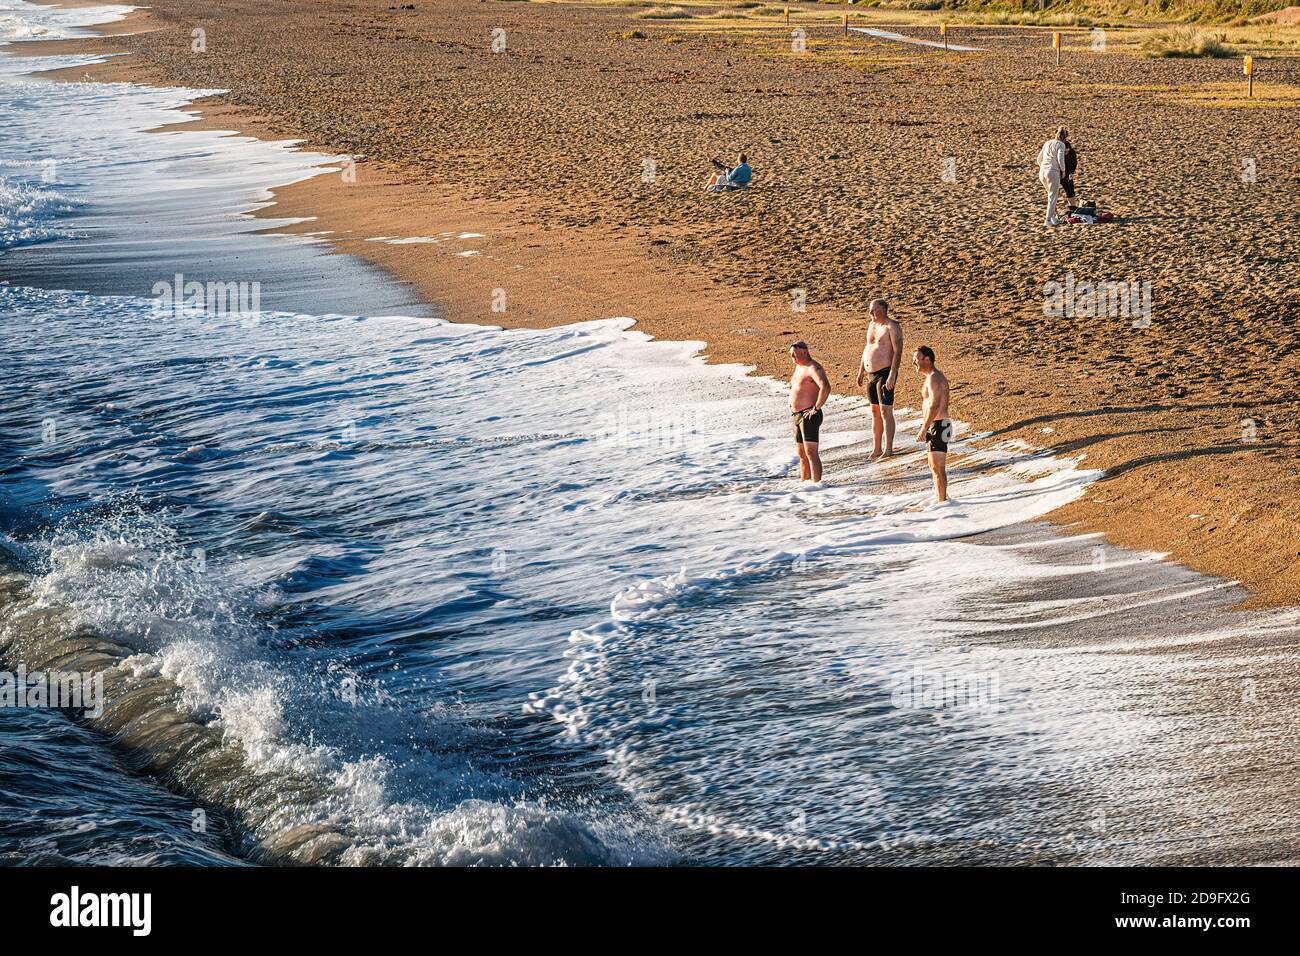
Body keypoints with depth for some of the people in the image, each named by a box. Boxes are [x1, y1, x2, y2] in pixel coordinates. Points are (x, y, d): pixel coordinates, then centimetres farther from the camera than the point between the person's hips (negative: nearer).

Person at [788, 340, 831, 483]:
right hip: (797, 416, 10)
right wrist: (793, 406, 24)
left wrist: (816, 408, -25)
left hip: (809, 416, -10)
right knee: (802, 455, 13)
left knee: (811, 453, -16)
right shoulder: (799, 367, 17)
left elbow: (826, 387, -29)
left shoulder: (813, 368, -13)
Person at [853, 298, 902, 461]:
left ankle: (888, 450, -10)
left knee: (885, 411, -11)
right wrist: (861, 372, 20)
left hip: (885, 373, -9)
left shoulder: (892, 327, -13)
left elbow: (898, 352, -19)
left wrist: (892, 375, -26)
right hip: (871, 374, 9)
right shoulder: (872, 325, 13)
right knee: (875, 411, 11)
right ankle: (876, 449, 17)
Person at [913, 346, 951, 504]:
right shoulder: (936, 376, 16)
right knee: (935, 466, 19)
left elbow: (935, 405, -26)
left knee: (937, 467, -9)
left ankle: (942, 500, -9)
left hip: (937, 425, -11)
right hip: (935, 426, 11)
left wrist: (924, 428, -27)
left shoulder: (933, 378, -17)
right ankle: (940, 497, 27)